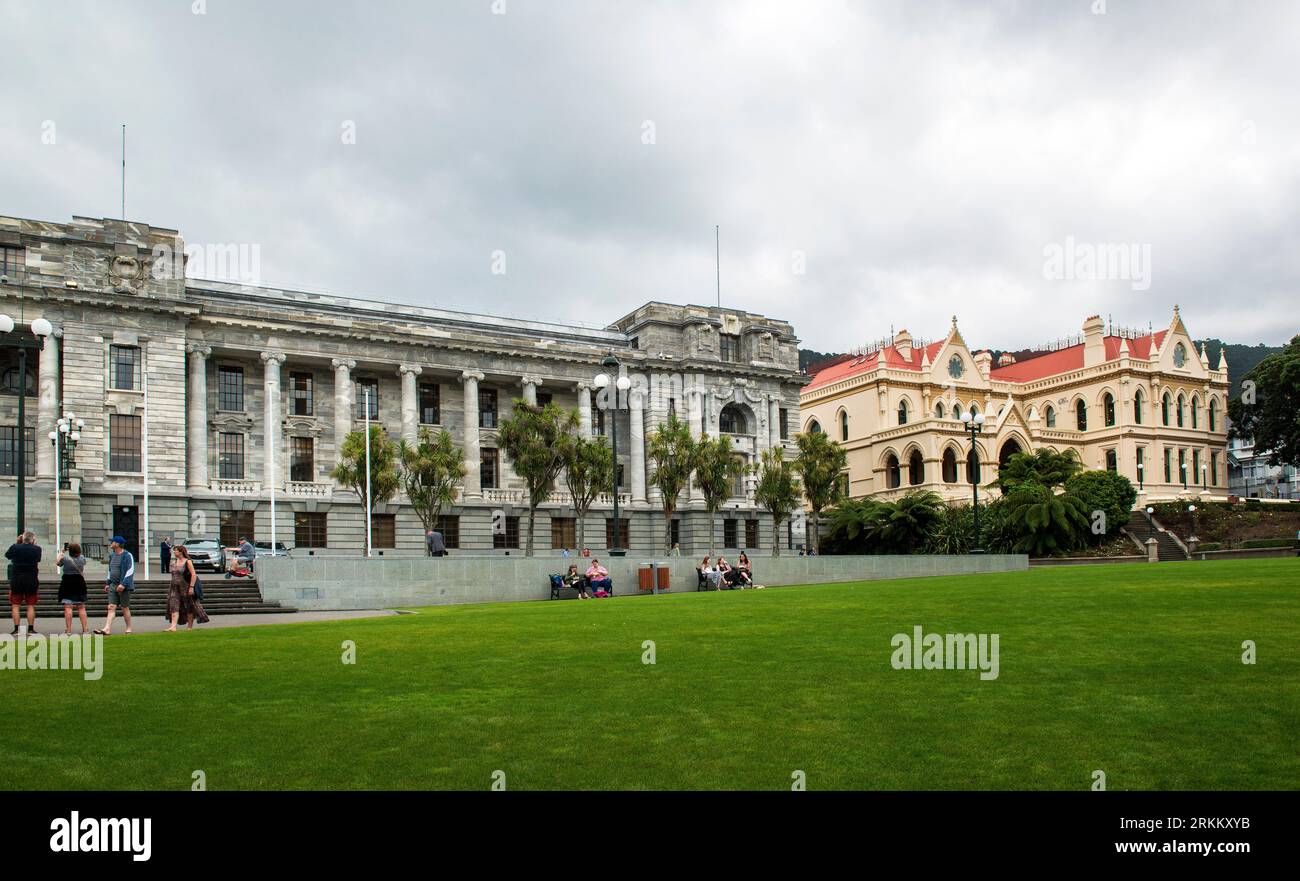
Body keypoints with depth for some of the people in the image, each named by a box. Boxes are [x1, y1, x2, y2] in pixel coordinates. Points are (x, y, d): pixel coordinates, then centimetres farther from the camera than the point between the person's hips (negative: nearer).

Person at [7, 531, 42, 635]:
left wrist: (16, 543, 16)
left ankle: (16, 629, 3)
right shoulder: (37, 549, -6)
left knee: (16, 606, 6)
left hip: (16, 580, 0)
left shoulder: (15, 548, -6)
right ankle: (31, 629, 4)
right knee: (31, 606, 5)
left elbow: (7, 554, 15)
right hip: (31, 580, 0)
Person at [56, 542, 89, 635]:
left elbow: (57, 563, 10)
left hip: (67, 583, -4)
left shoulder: (65, 558, -11)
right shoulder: (82, 558, 1)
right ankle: (85, 629, 8)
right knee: (81, 608, 9)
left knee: (68, 607, -3)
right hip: (80, 583, 4)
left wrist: (61, 553, 23)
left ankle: (68, 630, -5)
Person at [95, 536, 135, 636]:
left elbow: (130, 571, -16)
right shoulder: (112, 555, 15)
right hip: (113, 586, 7)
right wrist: (108, 583, 19)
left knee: (125, 608, 0)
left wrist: (123, 584, -22)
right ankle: (107, 629, -9)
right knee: (111, 607, -3)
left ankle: (129, 629, 11)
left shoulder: (127, 555, -10)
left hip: (124, 586, -7)